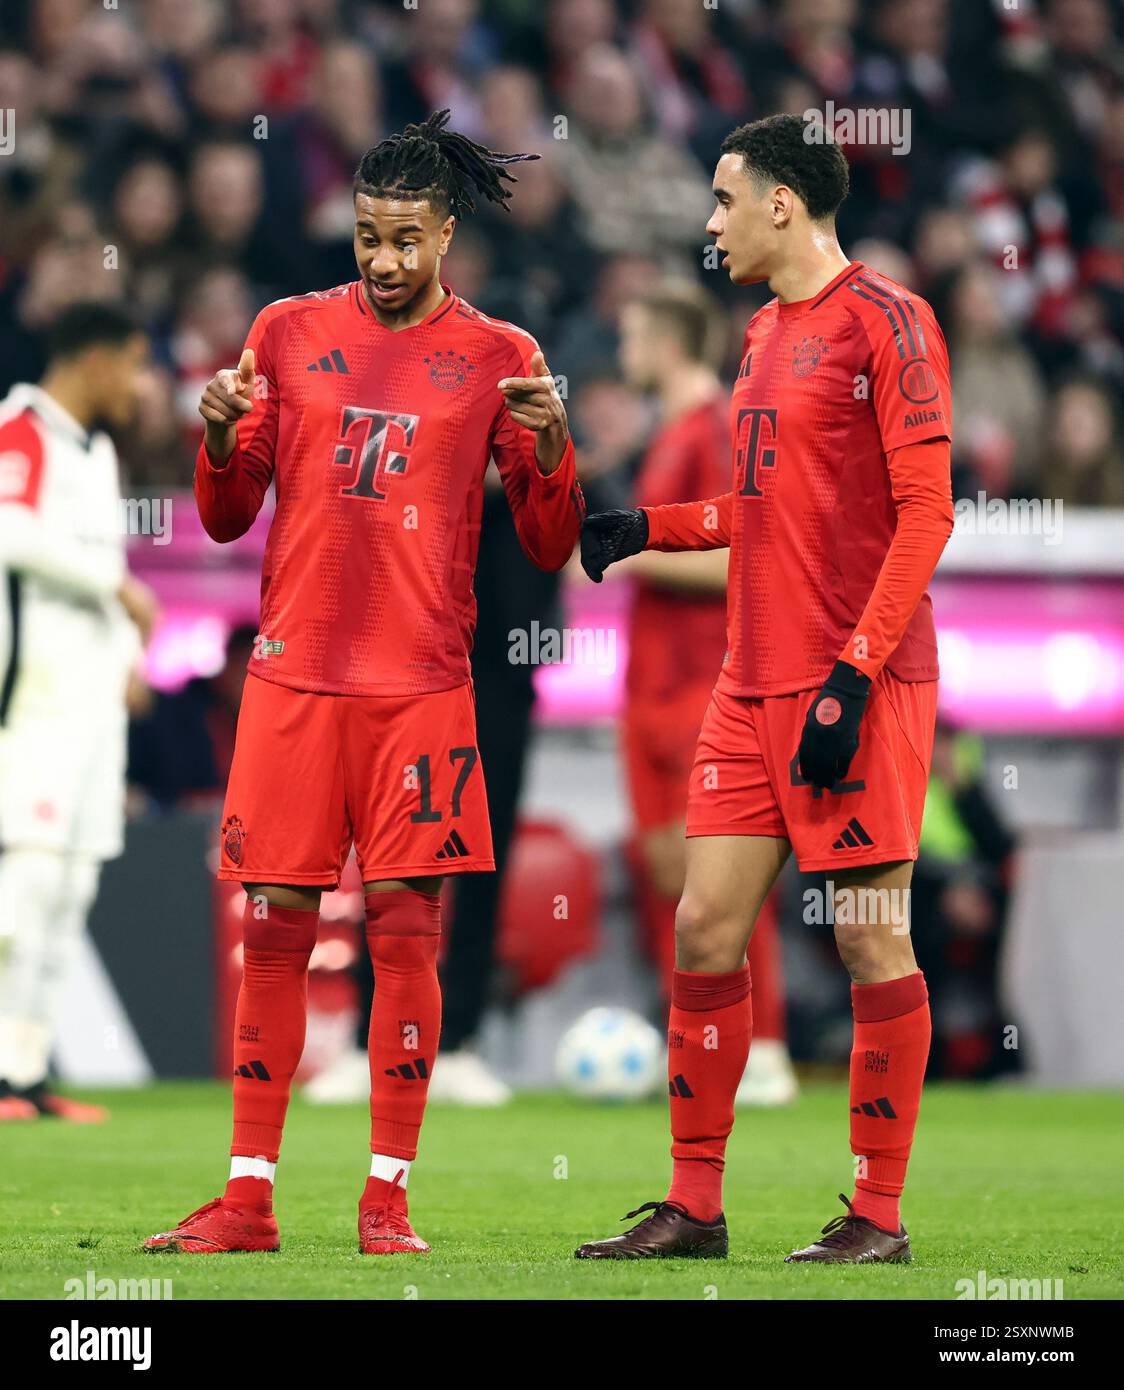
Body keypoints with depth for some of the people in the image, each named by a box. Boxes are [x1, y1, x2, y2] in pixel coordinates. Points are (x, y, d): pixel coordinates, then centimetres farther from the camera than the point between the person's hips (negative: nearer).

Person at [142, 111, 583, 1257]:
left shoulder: (496, 358, 6)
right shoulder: (290, 332, 9)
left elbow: (549, 547, 6)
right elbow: (225, 517, 13)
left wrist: (550, 447, -12)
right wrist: (221, 437, -7)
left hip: (421, 681, -1)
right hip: (294, 675, 1)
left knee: (406, 927, -4)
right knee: (273, 928, 0)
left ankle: (388, 1199, 2)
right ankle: (247, 1199, 5)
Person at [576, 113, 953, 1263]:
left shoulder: (883, 322, -8)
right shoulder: (763, 336, 17)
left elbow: (923, 511, -13)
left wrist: (854, 674, -18)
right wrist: (646, 529, 18)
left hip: (864, 691, -8)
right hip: (753, 687, 8)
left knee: (873, 942, -3)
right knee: (705, 928, 5)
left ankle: (878, 1218, 3)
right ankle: (694, 1206, 12)